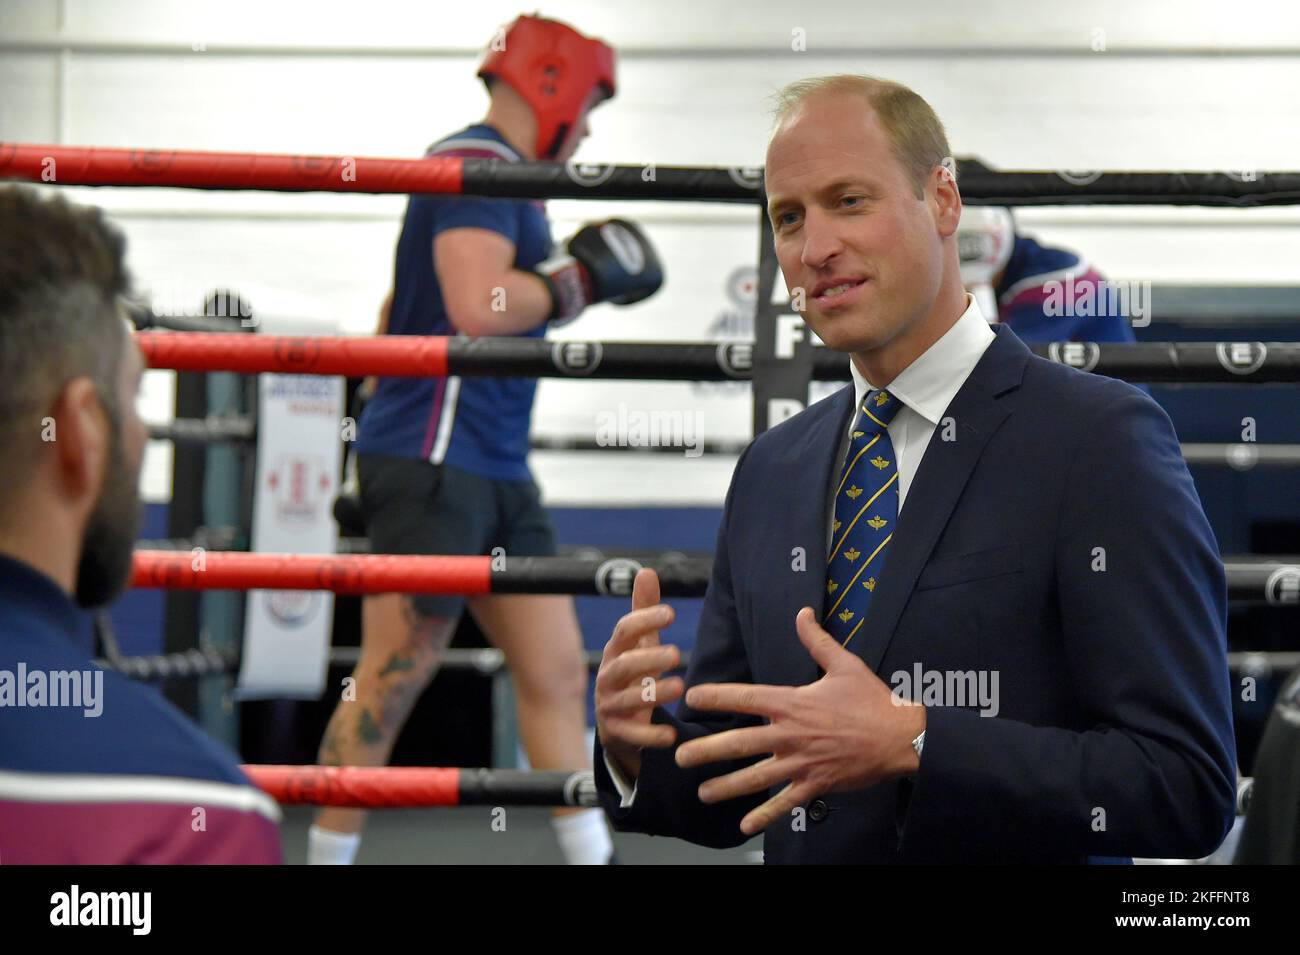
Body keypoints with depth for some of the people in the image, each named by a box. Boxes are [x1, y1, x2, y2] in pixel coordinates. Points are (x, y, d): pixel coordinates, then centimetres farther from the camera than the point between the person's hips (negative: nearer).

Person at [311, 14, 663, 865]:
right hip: (434, 462, -10)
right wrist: (580, 280, -12)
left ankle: (593, 855, 10)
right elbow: (478, 306, -24)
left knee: (557, 673, 7)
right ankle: (327, 857, 2)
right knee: (392, 681, -5)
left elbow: (399, 311, 26)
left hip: (496, 472, 10)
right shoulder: (478, 165, -11)